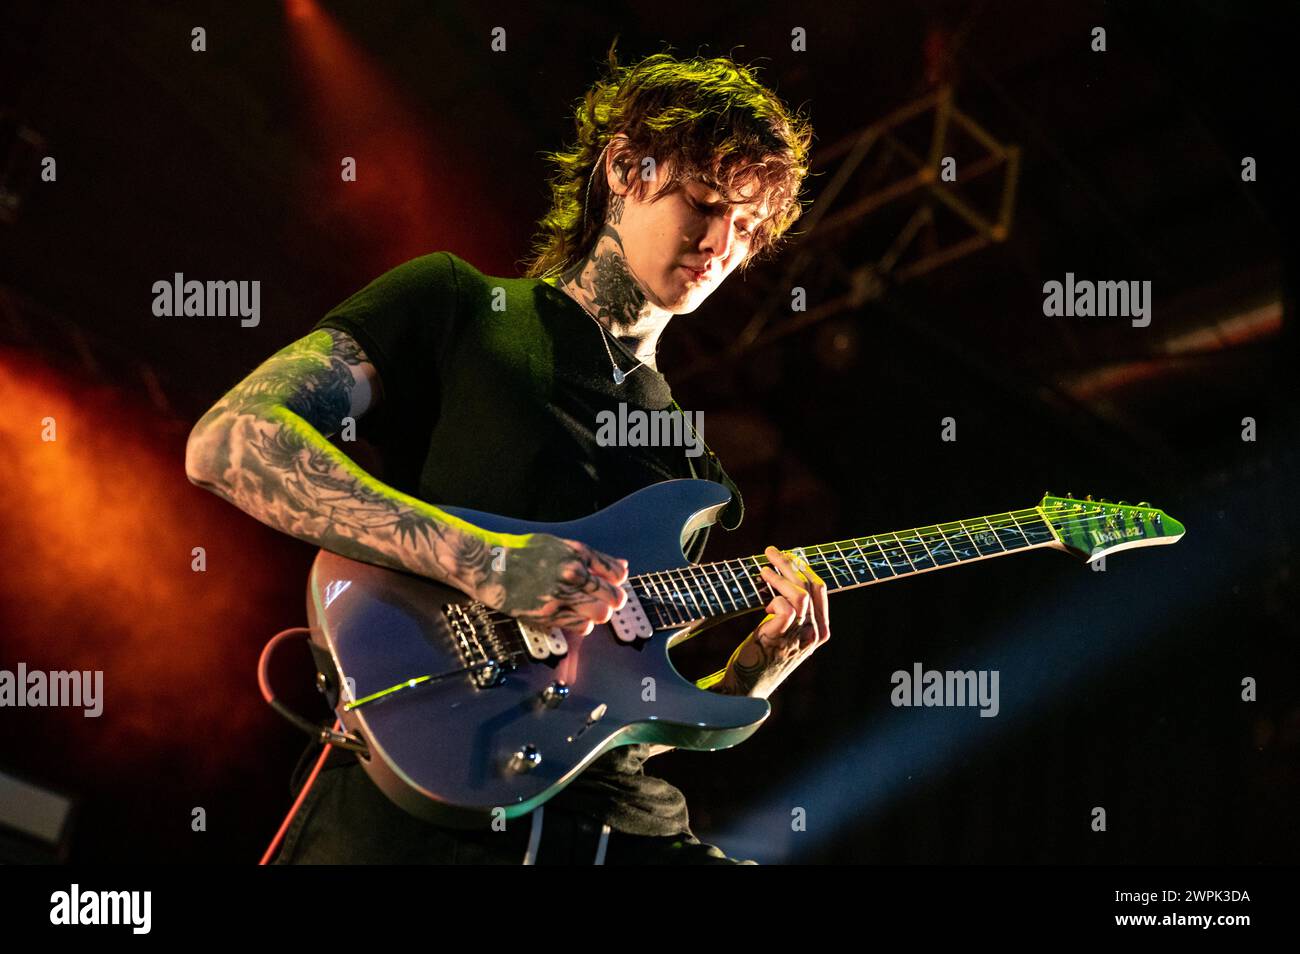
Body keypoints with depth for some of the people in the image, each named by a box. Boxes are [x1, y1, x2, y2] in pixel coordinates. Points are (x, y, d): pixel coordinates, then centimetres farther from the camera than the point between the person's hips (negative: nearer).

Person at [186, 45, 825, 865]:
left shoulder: (693, 462, 20)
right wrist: (483, 560, -17)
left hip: (626, 823, 6)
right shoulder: (457, 305, 5)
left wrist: (759, 668, 0)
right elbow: (227, 441, -10)